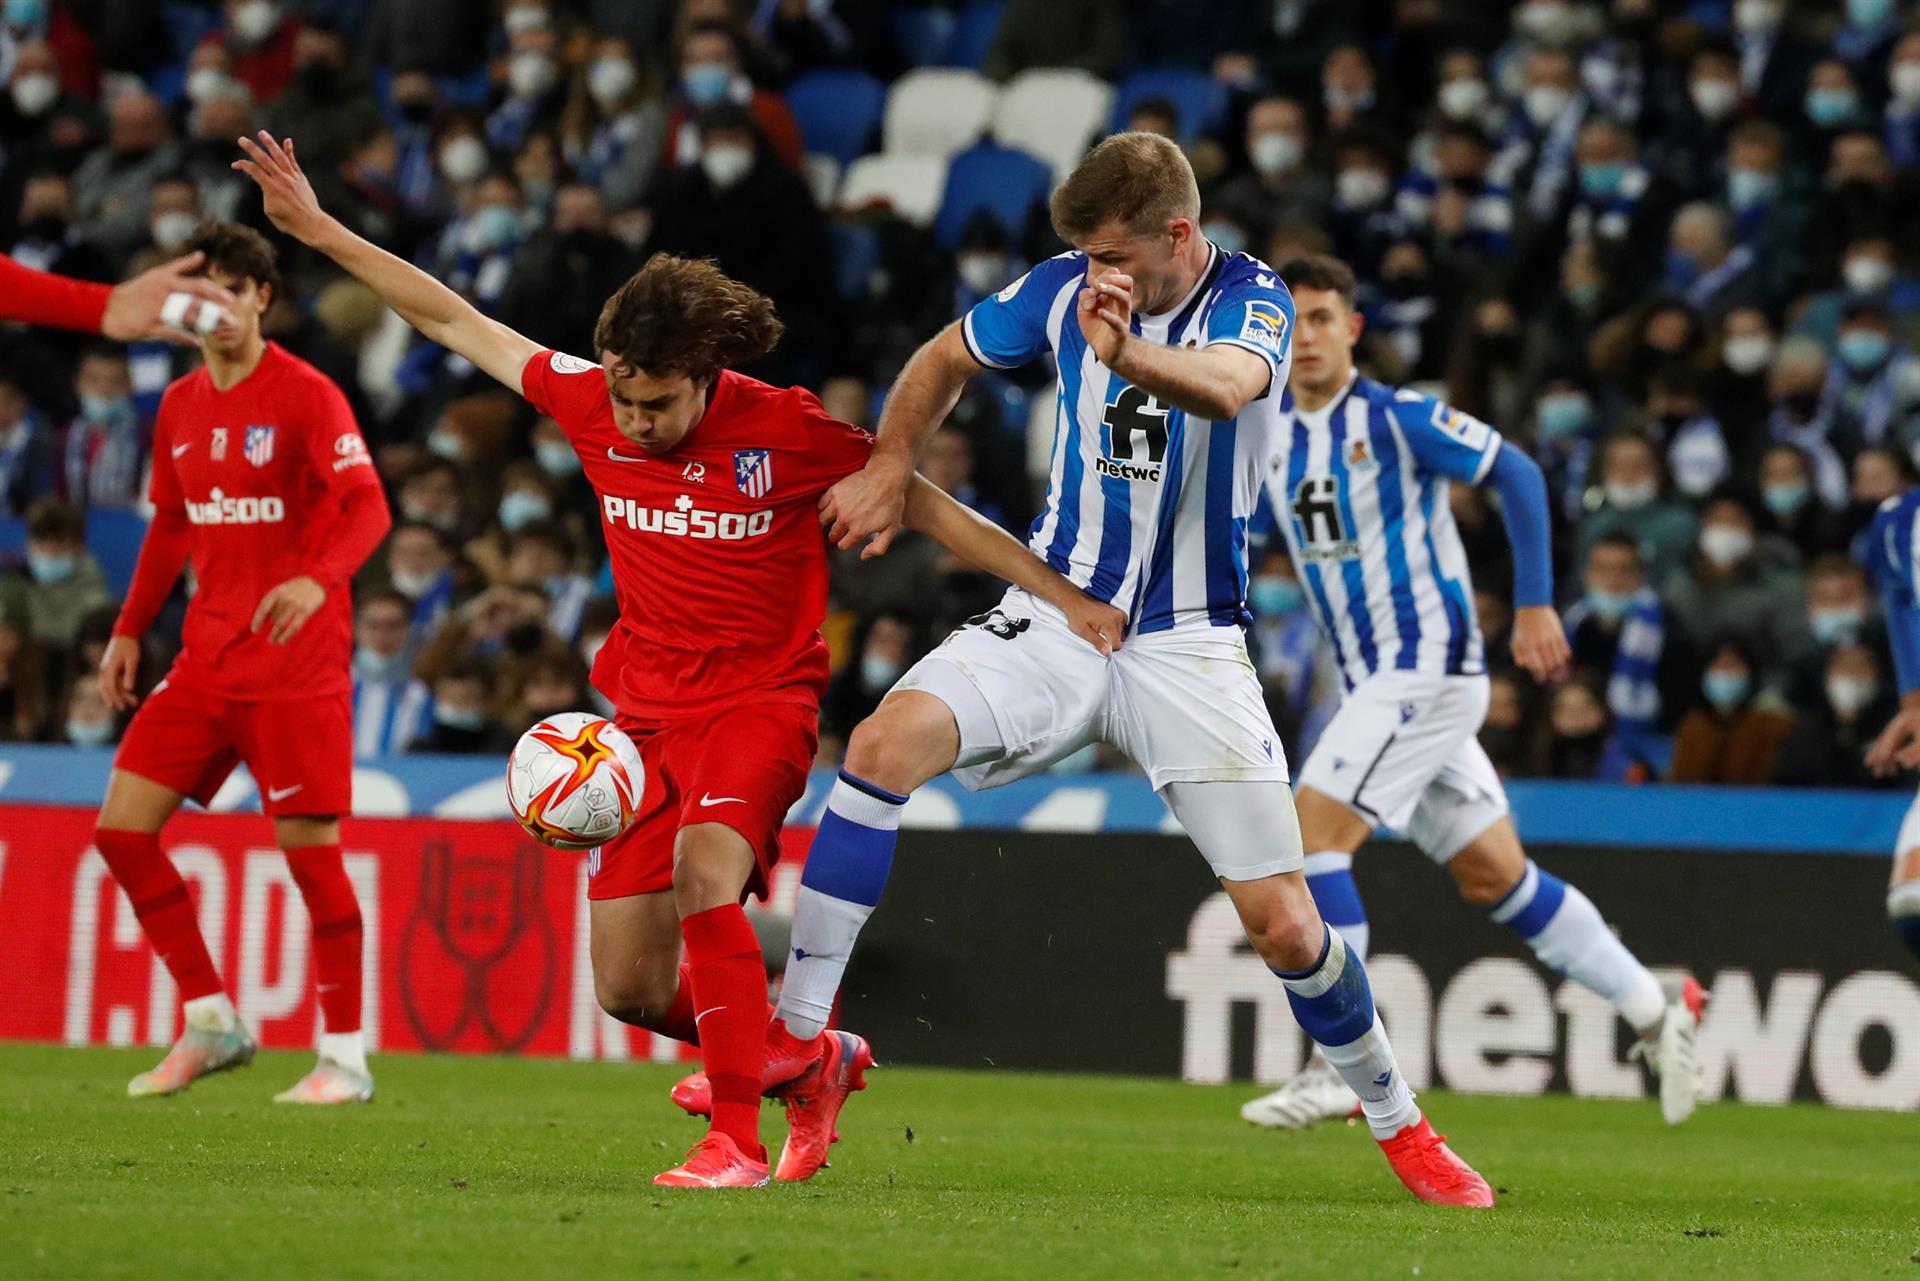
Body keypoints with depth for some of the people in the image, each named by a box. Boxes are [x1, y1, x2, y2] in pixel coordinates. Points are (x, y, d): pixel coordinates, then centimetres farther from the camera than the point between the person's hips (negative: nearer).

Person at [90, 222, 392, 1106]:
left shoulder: (306, 396, -8)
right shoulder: (180, 406, 12)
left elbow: (368, 509, -18)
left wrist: (318, 578, -36)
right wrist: (129, 630, 17)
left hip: (295, 660, -7)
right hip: (207, 655, 7)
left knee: (309, 846, -8)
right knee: (122, 828, 0)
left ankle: (345, 1057, 2)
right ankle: (209, 1023, 11)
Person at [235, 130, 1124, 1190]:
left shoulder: (784, 432, -15)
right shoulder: (593, 405, -4)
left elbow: (932, 509, -6)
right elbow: (456, 321, 5)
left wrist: (1064, 596, -8)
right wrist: (319, 230, 6)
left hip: (761, 699, -5)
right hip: (647, 712, 5)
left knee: (703, 869, -34)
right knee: (630, 988, 0)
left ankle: (736, 1138, -26)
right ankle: (811, 1062, 27)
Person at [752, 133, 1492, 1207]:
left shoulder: (1253, 300, -12)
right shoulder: (1066, 289, -1)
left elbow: (1229, 386, -37)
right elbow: (949, 358, 19)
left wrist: (1129, 355, -57)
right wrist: (891, 465, 3)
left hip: (1190, 643, -2)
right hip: (1059, 614, 3)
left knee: (1283, 923, -6)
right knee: (887, 741, -25)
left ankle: (1397, 1120, 18)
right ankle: (799, 1031, -19)